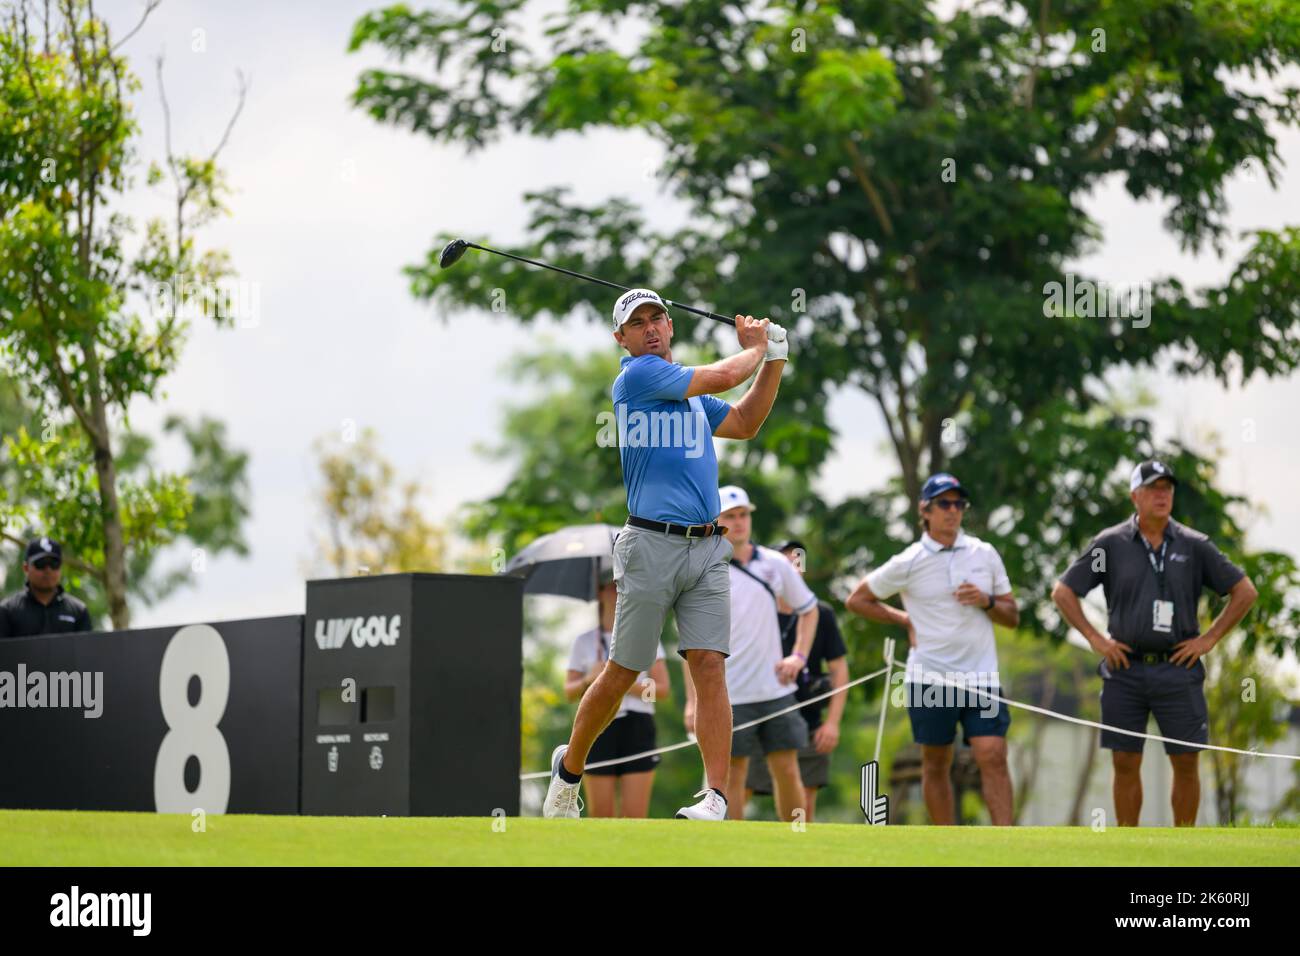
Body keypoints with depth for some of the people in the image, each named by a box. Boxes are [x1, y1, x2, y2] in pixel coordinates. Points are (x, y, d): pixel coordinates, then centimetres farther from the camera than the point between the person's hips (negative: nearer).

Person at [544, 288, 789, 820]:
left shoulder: (689, 392, 21)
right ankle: (569, 768, 23)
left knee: (710, 668, -7)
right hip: (653, 543, -6)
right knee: (623, 672, 2)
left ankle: (715, 798, -11)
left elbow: (744, 424, 32)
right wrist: (754, 348, 12)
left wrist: (774, 361, 24)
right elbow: (722, 378, -8)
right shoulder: (637, 375, -4)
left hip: (707, 550, 6)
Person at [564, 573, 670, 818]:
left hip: (636, 726, -1)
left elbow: (662, 690, 1)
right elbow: (569, 692, 11)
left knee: (634, 814, -9)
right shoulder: (584, 642, 12)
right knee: (601, 816, -2)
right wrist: (589, 680, -9)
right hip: (599, 726, 1)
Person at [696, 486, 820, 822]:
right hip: (728, 696, -2)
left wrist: (799, 656, 3)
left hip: (776, 690, 3)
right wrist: (693, 700, -6)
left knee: (788, 772, 3)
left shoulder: (775, 564, 4)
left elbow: (808, 609, 18)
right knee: (732, 776, 0)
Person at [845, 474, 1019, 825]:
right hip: (929, 677, -1)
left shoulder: (985, 554, 8)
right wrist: (905, 620, 3)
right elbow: (857, 600, 11)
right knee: (936, 765, 5)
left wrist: (987, 601, -8)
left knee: (993, 758, -10)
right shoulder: (908, 562, 0)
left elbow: (1012, 616, 12)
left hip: (980, 677, 1)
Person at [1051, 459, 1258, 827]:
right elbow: (1063, 592, 7)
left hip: (1177, 669, 0)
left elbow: (1245, 591, 9)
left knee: (1186, 763, -1)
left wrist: (1209, 638, 3)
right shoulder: (1110, 544, 3)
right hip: (1125, 669, 0)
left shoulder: (1194, 545, 4)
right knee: (1125, 764, 3)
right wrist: (1095, 638, 1)